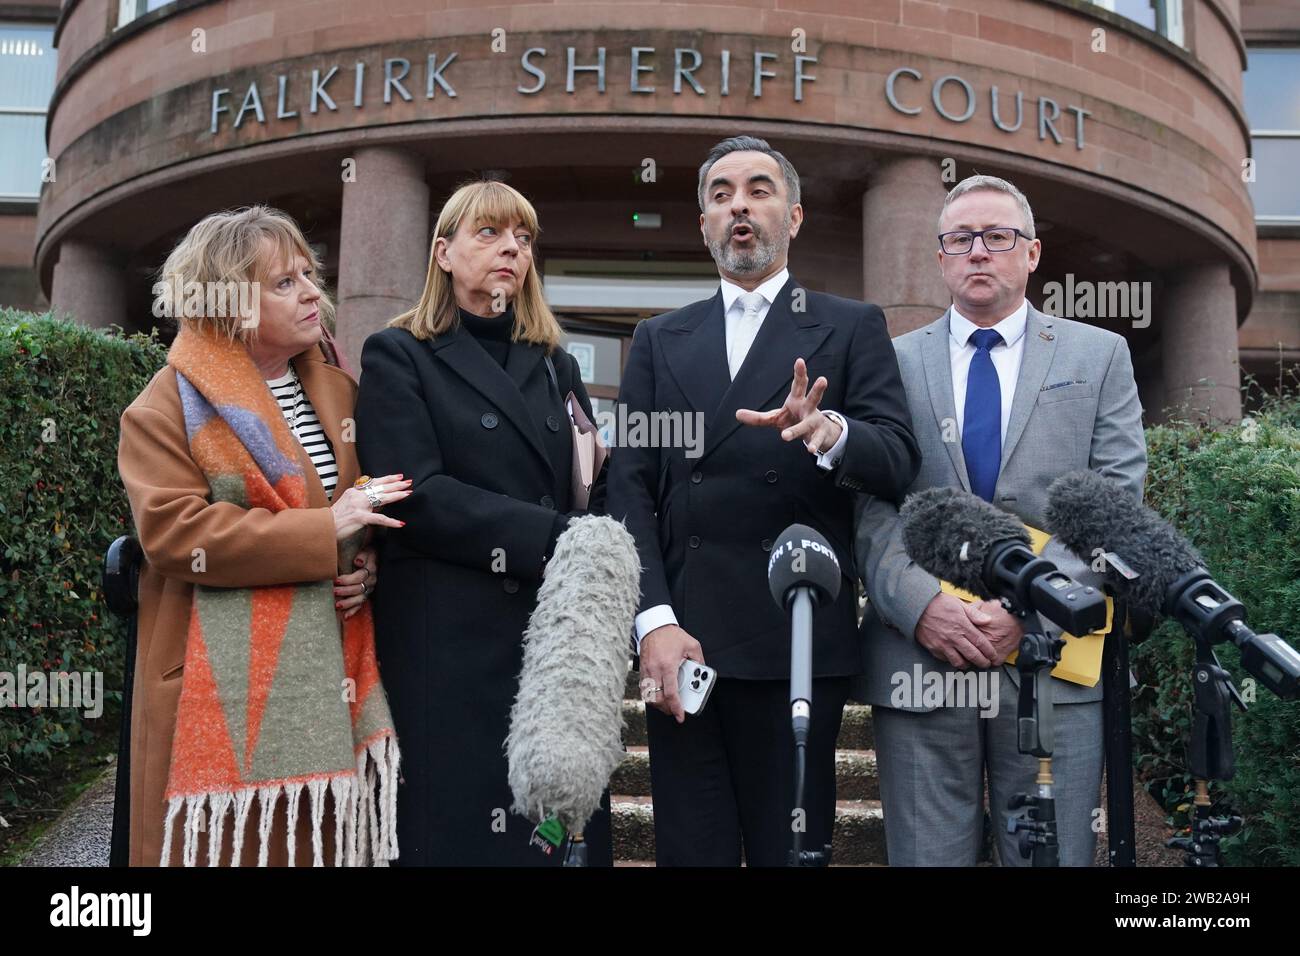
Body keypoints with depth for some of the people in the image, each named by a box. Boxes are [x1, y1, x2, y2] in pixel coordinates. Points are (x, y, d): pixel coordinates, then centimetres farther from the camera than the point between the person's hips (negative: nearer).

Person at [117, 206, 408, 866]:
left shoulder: (338, 391, 14)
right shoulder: (170, 406, -3)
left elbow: (373, 506, 20)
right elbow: (170, 530, -16)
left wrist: (370, 566, -3)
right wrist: (323, 530, -19)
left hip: (331, 674, 5)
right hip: (227, 687, -5)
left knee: (322, 833, 9)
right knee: (238, 838, 0)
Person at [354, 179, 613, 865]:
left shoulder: (555, 365, 18)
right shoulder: (398, 357, 2)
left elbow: (596, 496, 14)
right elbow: (416, 496, -12)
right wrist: (552, 539, -16)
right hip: (450, 647, -5)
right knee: (457, 833, 2)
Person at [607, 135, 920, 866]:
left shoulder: (852, 328, 7)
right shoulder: (660, 340, 13)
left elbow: (899, 461, -4)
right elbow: (630, 487, 4)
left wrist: (831, 433, -26)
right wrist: (654, 621, -9)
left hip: (799, 642, -2)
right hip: (679, 639, 2)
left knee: (791, 848, 7)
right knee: (691, 847, 9)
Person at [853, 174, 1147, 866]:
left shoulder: (1099, 355, 11)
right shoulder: (893, 362, 11)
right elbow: (871, 507, 2)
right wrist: (919, 603, -14)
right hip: (918, 655, 0)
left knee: (1054, 856, 7)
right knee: (926, 858, 6)